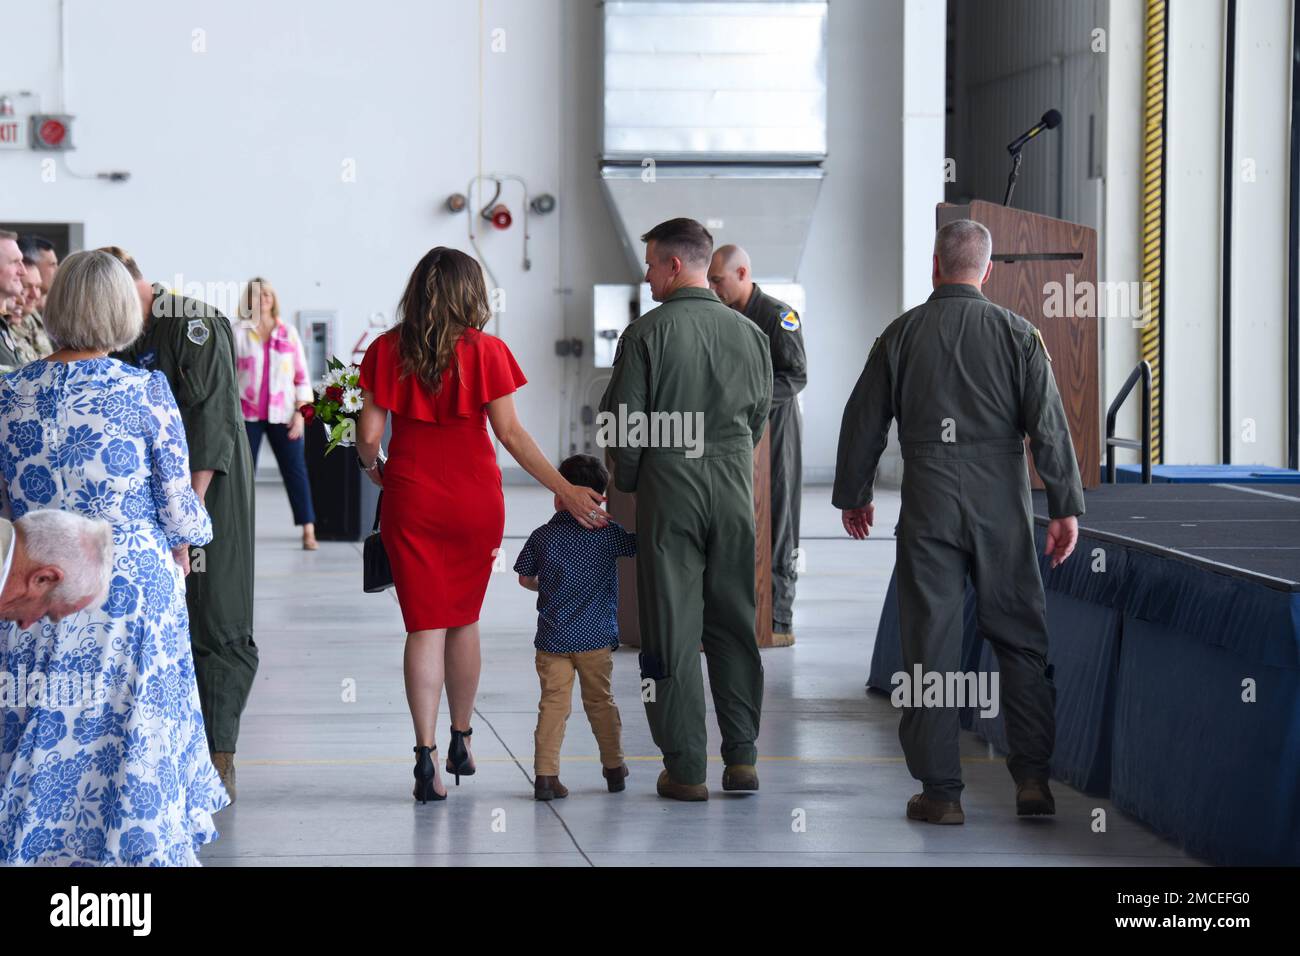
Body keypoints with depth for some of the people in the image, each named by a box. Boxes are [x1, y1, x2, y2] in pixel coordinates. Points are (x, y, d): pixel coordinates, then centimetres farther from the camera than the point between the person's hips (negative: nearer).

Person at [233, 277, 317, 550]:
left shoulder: (288, 333, 7)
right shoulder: (237, 333, 3)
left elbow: (301, 375, 7)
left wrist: (300, 413, -2)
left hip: (282, 414, 1)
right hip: (247, 414, -1)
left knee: (295, 470, -2)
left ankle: (308, 530, 0)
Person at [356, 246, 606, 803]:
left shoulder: (387, 350, -3)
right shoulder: (484, 351, -6)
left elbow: (368, 434, -4)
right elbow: (510, 433, -11)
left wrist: (374, 467, 18)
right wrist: (566, 490, -8)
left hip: (410, 501, 0)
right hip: (474, 501, 0)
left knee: (425, 626, 2)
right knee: (464, 621, 17)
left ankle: (426, 756, -9)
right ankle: (461, 742, 27)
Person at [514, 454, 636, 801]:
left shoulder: (542, 536, 0)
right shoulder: (608, 534, -4)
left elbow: (525, 578, 9)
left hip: (552, 638, 0)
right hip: (595, 636, 0)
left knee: (553, 703, 0)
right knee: (600, 700, 14)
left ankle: (545, 774, -9)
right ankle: (614, 767, 25)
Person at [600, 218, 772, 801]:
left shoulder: (646, 334, -9)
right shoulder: (749, 333, 4)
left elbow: (623, 422, -8)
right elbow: (759, 418, 12)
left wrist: (627, 483, 9)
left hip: (668, 489, -4)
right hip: (734, 489, 4)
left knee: (673, 630, 1)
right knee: (733, 624, 11)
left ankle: (684, 768, 1)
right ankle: (741, 757, 10)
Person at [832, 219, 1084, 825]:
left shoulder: (902, 334, 3)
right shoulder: (1016, 334, 0)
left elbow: (864, 421, 8)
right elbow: (1048, 424, -4)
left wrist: (852, 495, 21)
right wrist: (1066, 507, 0)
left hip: (928, 503, 0)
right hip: (1001, 503, 0)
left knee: (931, 644, 2)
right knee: (1019, 638, 8)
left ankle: (940, 790, 3)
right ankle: (1032, 778, 4)